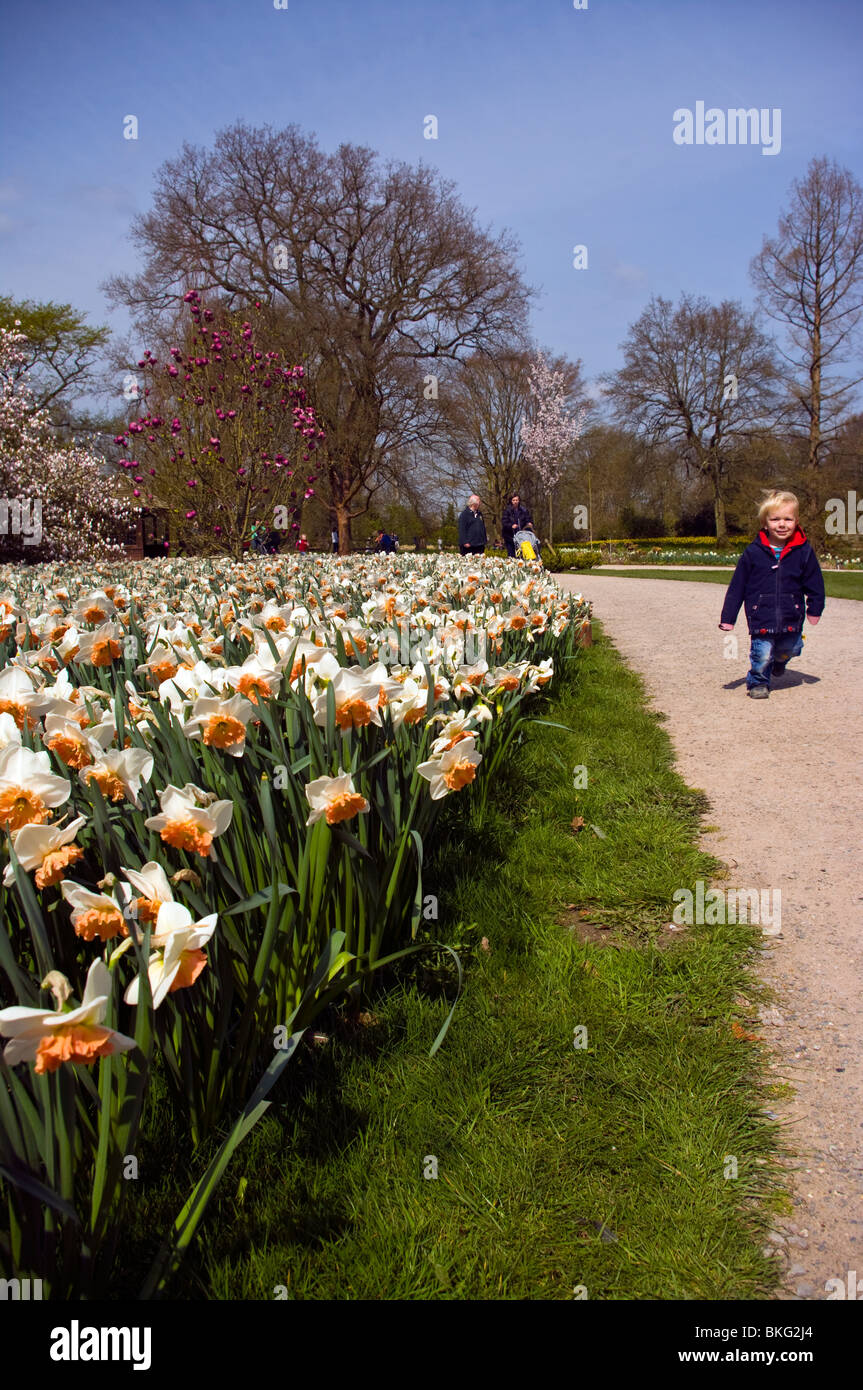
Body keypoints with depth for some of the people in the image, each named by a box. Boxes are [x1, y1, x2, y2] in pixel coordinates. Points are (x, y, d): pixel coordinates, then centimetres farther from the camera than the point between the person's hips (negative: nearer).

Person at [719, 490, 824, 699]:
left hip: (792, 618, 2)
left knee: (790, 648, 11)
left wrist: (815, 610, 10)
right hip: (761, 618, -2)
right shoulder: (753, 552, -4)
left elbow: (815, 585, 13)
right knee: (762, 654, -7)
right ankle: (758, 682, 23)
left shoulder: (803, 552, 0)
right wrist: (728, 618, 0)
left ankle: (779, 660, 48)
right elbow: (737, 587, 1)